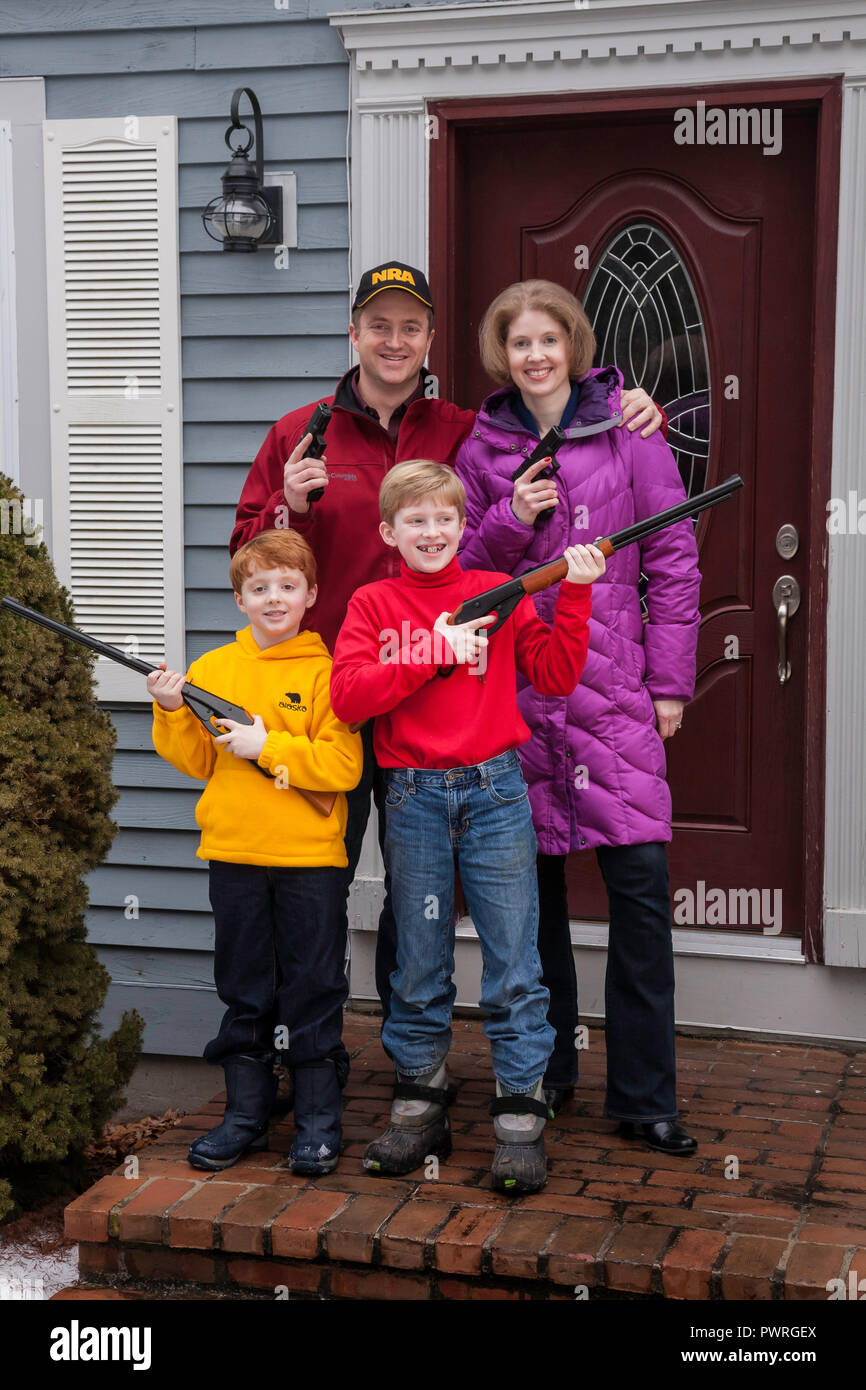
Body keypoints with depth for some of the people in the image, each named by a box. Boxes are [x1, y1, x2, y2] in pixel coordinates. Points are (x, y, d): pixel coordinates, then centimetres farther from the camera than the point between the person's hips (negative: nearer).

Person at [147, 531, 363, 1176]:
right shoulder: (211, 668, 7)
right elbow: (197, 761, 9)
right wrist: (173, 712, -7)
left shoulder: (325, 671, -4)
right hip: (234, 855, 4)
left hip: (310, 857, -3)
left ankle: (319, 1120, 15)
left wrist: (267, 746, -18)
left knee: (314, 989, 4)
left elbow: (344, 765, -13)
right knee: (244, 992, 12)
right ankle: (245, 1115, 24)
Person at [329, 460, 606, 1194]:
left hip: (494, 789, 0)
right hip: (414, 797, 0)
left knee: (514, 963, -2)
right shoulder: (373, 603, 7)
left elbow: (556, 676, 3)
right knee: (419, 965, 9)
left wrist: (575, 593, -5)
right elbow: (347, 695, -8)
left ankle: (521, 1122, 5)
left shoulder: (498, 592, 8)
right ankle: (421, 1108, 22)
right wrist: (435, 654, -13)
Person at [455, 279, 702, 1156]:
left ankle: (643, 1094, 2)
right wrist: (509, 522, -8)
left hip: (612, 687, -1)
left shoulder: (630, 434, 5)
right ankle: (545, 1069, 23)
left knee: (640, 877, -9)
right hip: (513, 684, 2)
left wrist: (670, 681, 0)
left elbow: (672, 562, 5)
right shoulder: (483, 450, 10)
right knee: (531, 884, 6)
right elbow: (457, 572, 11)